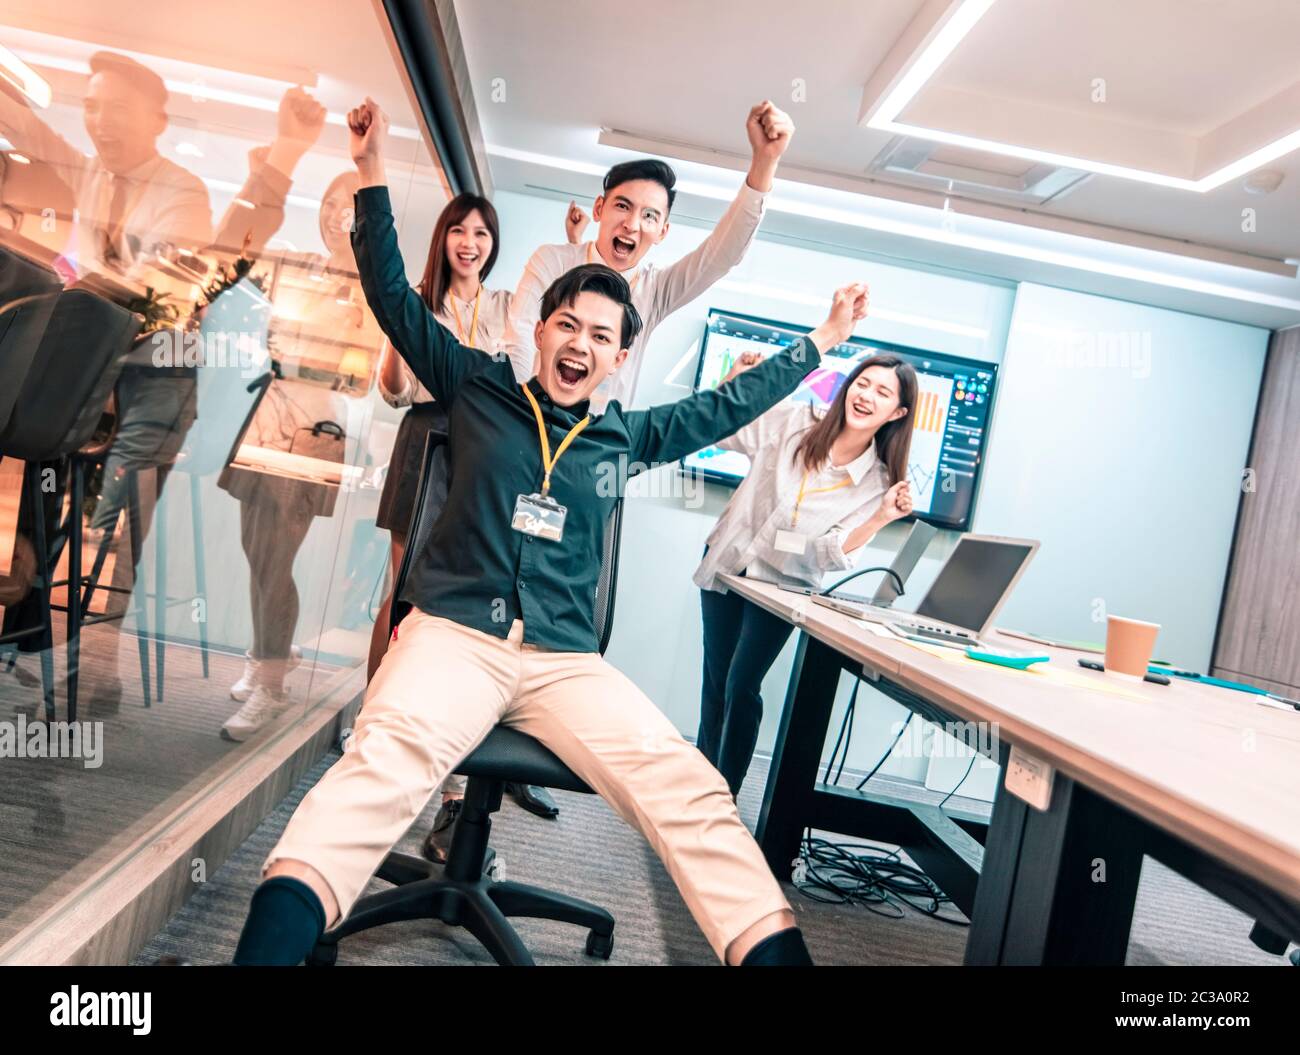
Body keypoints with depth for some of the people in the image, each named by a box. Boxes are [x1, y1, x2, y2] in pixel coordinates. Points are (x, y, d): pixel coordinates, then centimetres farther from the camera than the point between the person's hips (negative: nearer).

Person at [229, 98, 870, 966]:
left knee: (690, 787, -22)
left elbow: (730, 406, 29)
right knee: (387, 759, -35)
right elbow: (395, 298, 17)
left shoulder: (627, 435, 19)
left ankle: (776, 951, -24)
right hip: (453, 635, -2)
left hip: (567, 660, 3)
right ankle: (273, 937, -45)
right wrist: (373, 172, 16)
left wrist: (821, 341, 35)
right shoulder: (479, 388, 14)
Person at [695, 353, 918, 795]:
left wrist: (880, 518, -28)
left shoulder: (879, 480, -11)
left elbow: (833, 553, -14)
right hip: (725, 563, 2)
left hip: (782, 587, -2)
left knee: (741, 687, -9)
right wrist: (735, 380, -20)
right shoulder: (792, 420, -12)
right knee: (715, 680, 13)